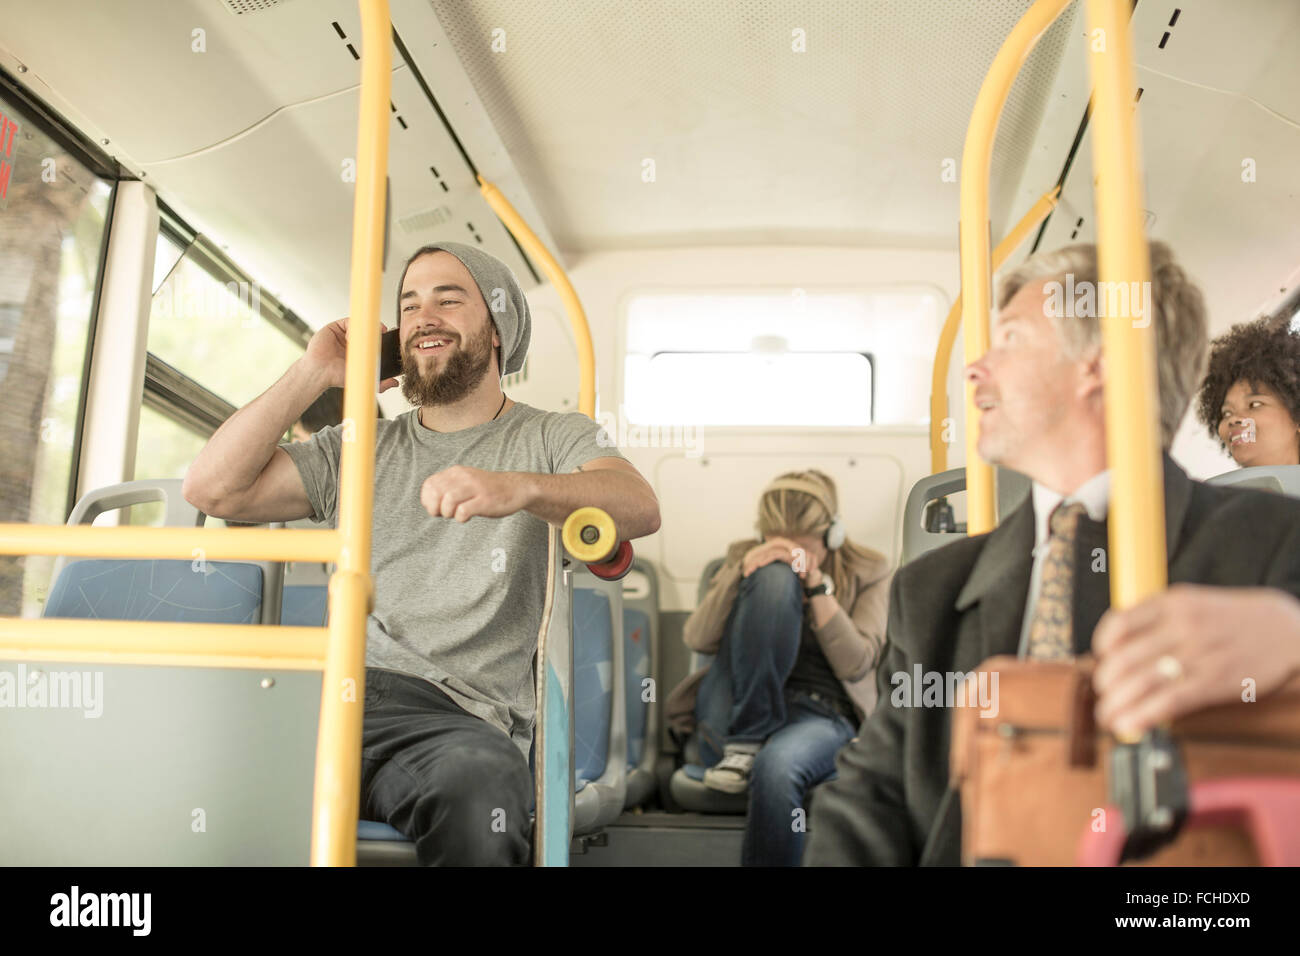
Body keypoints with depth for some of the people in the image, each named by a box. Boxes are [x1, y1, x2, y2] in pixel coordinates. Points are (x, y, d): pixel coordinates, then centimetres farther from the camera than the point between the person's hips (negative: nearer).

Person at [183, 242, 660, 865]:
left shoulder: (552, 438, 16)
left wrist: (519, 487, -28)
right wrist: (314, 373, 13)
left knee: (479, 779, -39)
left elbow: (640, 508, -7)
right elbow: (212, 487, 15)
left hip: (459, 713, -2)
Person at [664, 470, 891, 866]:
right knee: (775, 576, -22)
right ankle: (743, 746, -24)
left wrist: (817, 587, -11)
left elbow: (855, 665, -3)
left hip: (818, 714, -1)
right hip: (734, 714, 1)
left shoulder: (867, 571, 10)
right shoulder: (747, 556, 14)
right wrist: (742, 573, -14)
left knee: (777, 766, -40)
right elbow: (697, 639, 0)